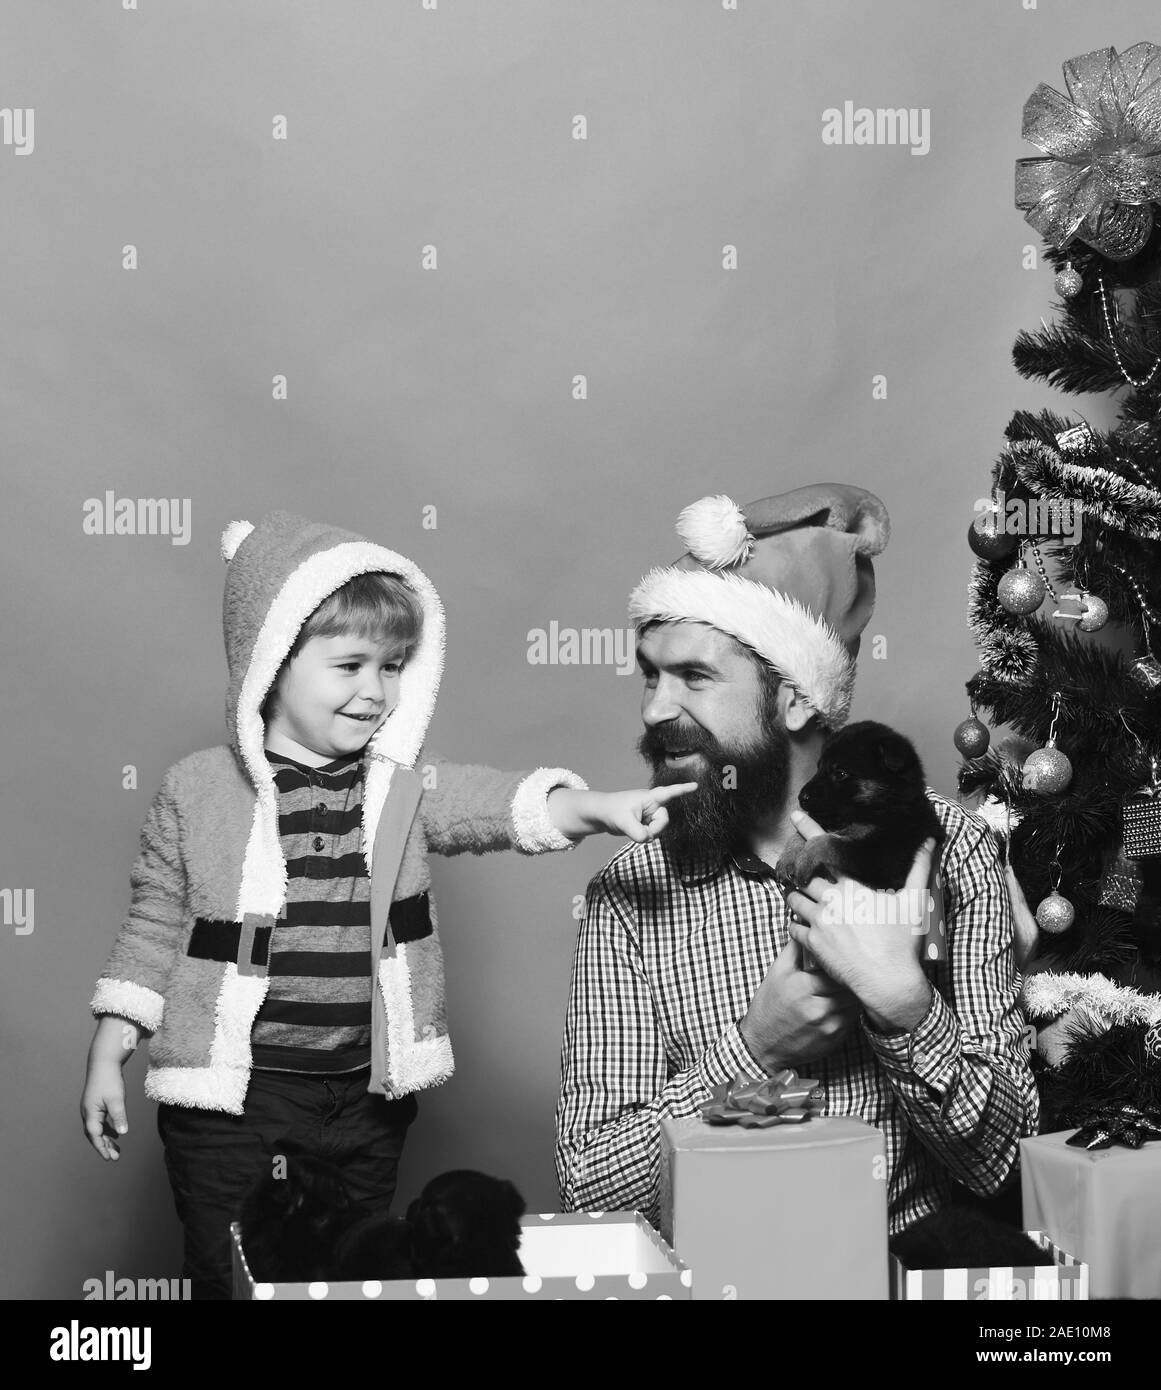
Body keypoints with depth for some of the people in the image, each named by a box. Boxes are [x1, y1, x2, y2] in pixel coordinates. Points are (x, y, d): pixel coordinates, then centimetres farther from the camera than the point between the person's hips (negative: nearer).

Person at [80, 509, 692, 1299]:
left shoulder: (406, 788, 1)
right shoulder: (197, 790, -4)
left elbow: (501, 805, -16)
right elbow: (155, 926, 3)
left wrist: (595, 807, -35)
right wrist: (109, 1056, 3)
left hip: (366, 1097, 3)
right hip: (231, 1096, -2)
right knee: (231, 1281, 5)